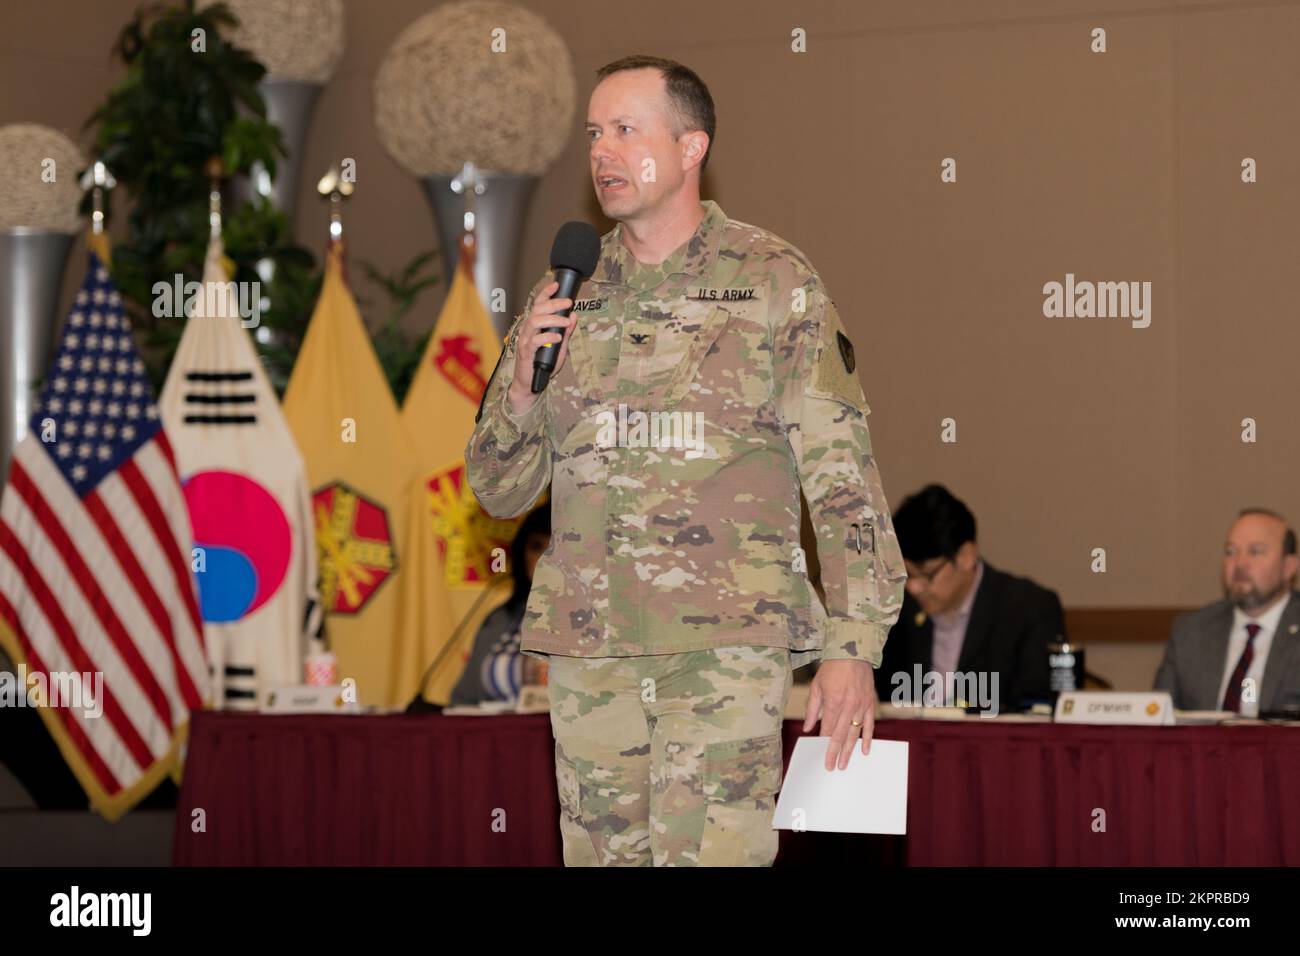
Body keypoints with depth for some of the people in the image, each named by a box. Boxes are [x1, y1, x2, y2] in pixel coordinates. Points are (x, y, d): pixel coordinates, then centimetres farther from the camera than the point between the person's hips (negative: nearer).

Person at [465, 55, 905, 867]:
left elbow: (843, 476, -2)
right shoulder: (568, 294, 12)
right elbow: (500, 490, 15)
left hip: (728, 641, -4)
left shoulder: (775, 282, 1)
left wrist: (855, 647, -10)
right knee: (603, 852, 7)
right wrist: (522, 392, -5)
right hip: (589, 644, 4)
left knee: (709, 852, -12)